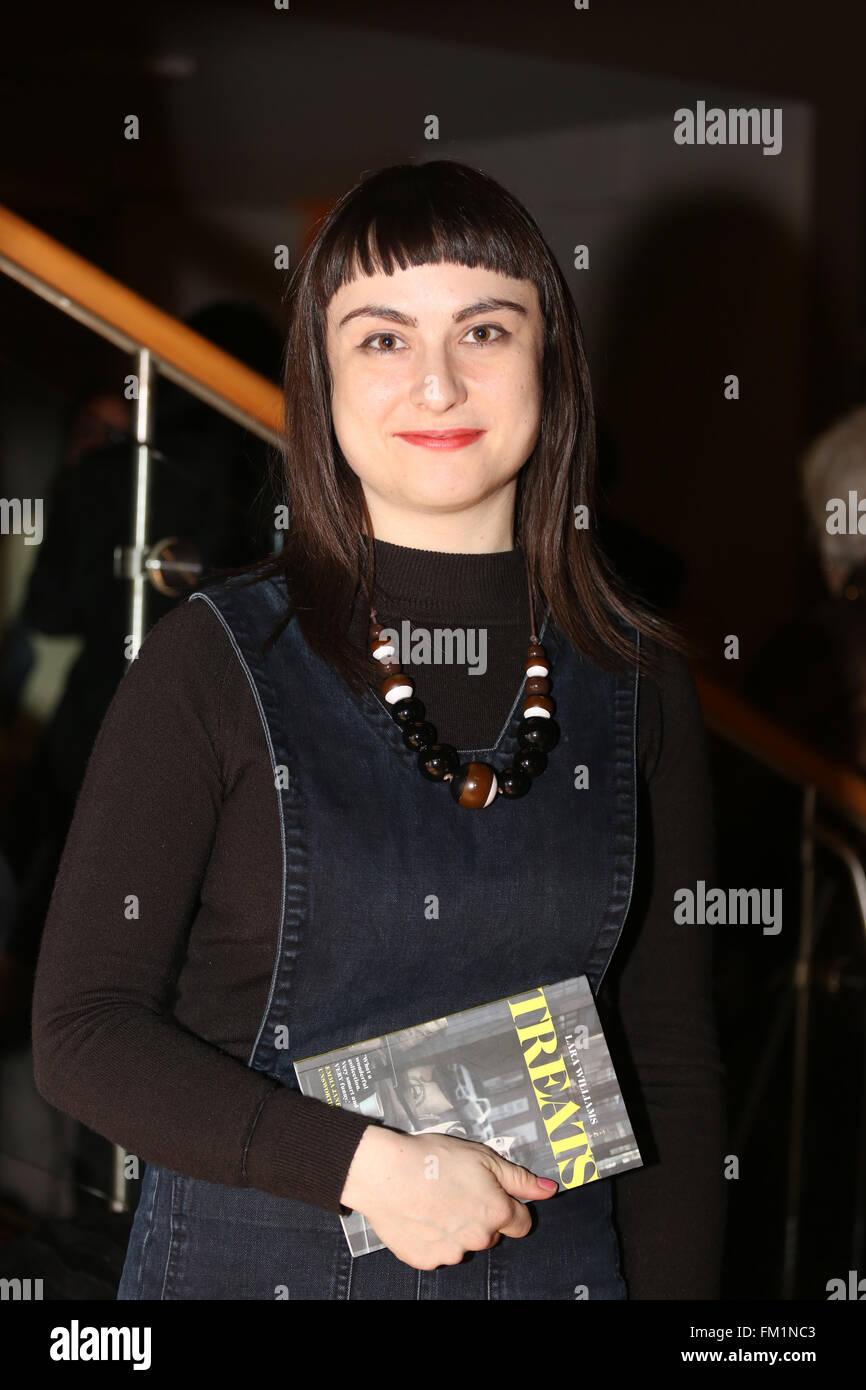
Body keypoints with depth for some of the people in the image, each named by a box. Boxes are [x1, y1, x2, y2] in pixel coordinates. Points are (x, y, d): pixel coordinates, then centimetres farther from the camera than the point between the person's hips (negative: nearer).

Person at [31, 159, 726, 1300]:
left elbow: (672, 1059, 5)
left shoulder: (638, 683, 0)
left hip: (548, 1260, 3)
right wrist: (366, 1162, -20)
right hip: (247, 1259, -2)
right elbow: (83, 1029, -10)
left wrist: (672, 1289, -5)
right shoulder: (214, 662, -9)